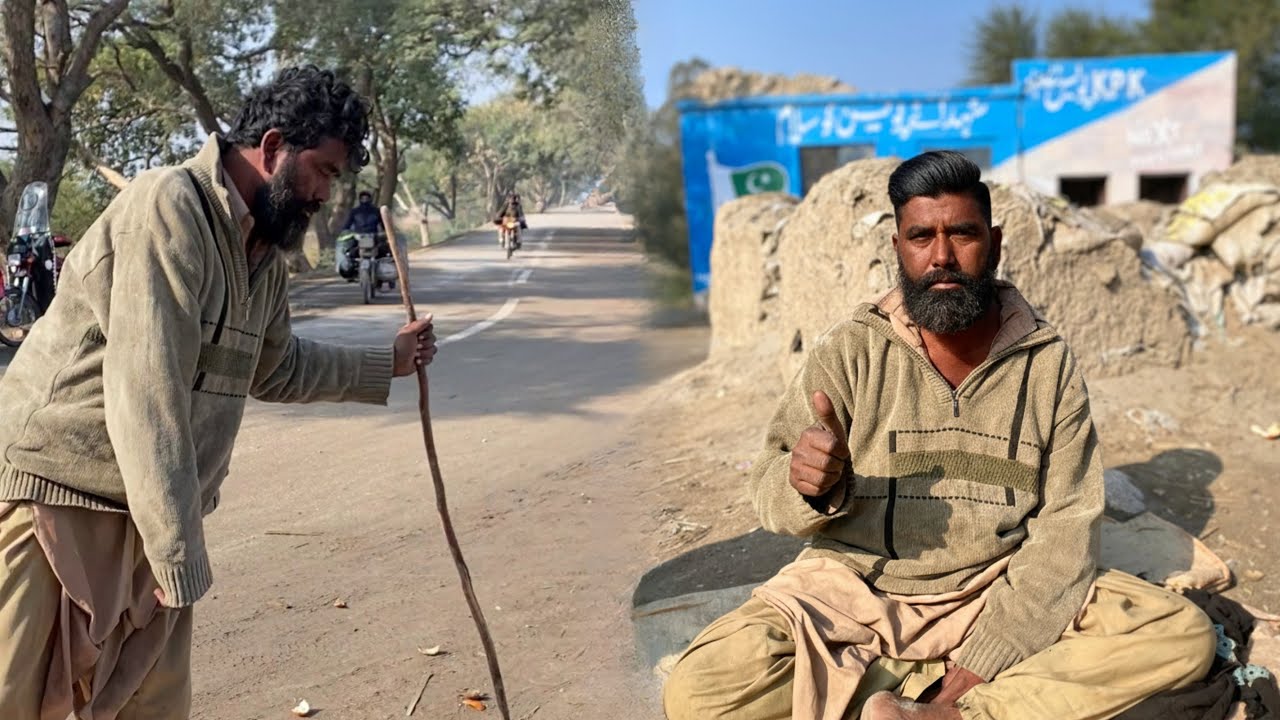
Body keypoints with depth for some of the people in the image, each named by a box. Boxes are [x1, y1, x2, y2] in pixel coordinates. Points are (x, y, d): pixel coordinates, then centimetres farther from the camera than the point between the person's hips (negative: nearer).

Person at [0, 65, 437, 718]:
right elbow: (145, 391, -24)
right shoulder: (168, 207, -18)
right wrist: (180, 554, -23)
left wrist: (388, 361, 30)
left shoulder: (265, 256, 10)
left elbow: (277, 369, 28)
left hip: (147, 517, 8)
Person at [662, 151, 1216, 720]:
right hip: (858, 592, 0)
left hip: (1003, 595, 1)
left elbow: (1066, 523, -6)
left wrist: (986, 659, -17)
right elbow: (772, 495, -7)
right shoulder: (849, 352, -6)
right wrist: (807, 486, -33)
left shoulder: (1048, 362, -3)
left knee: (1184, 635, -19)